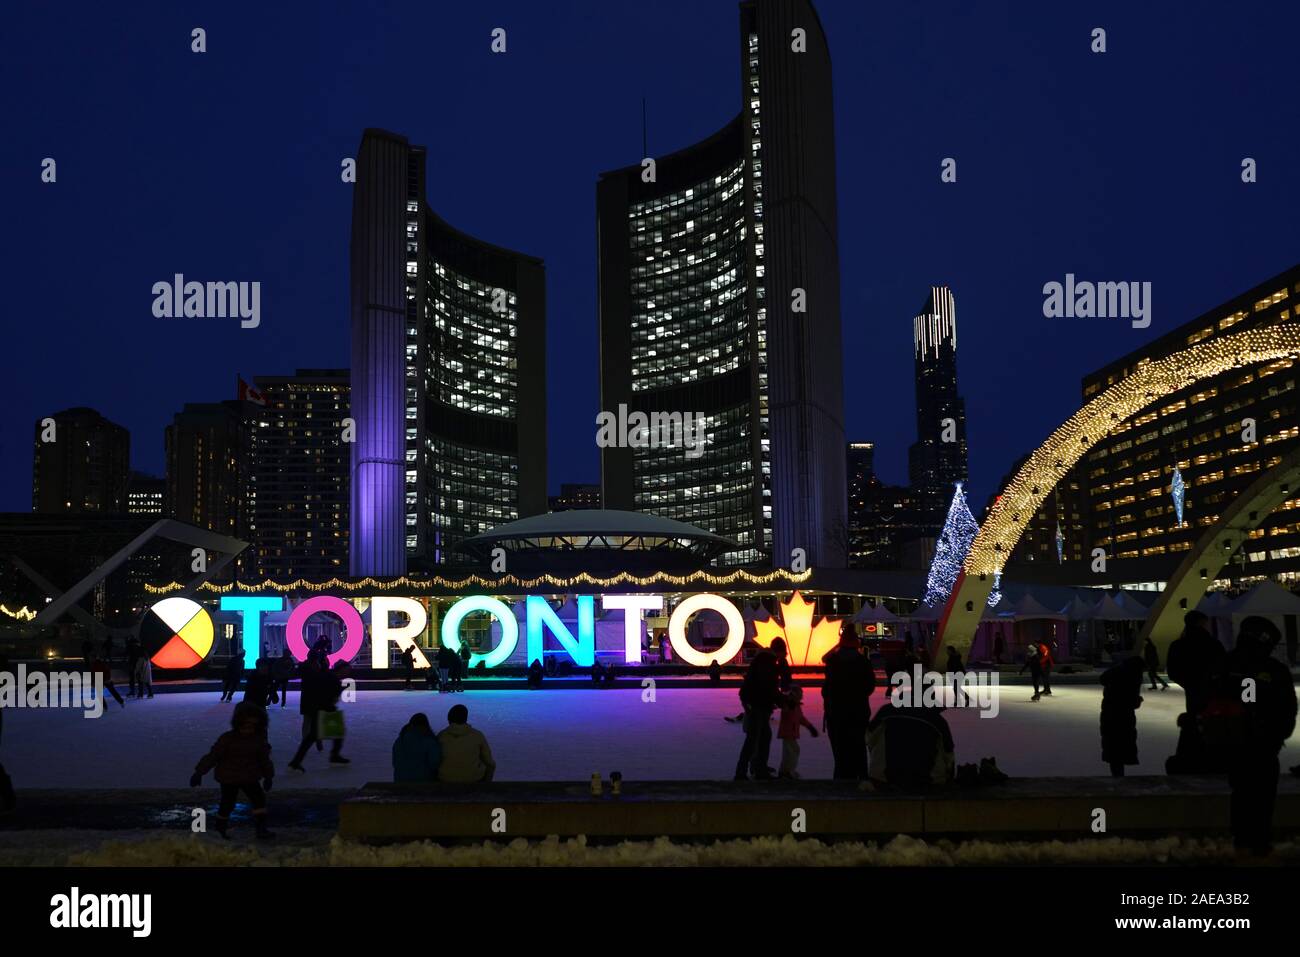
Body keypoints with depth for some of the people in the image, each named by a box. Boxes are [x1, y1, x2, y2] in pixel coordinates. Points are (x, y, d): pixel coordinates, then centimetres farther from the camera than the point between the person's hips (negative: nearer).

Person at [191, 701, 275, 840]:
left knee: (259, 799, -8)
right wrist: (199, 772, -16)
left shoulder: (258, 740, -5)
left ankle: (261, 829, -7)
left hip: (249, 777, 3)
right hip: (229, 778, -3)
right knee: (227, 804, 6)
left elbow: (264, 759, 8)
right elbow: (213, 756, -15)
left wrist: (268, 776, 14)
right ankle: (220, 829, 29)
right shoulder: (227, 739, -17)